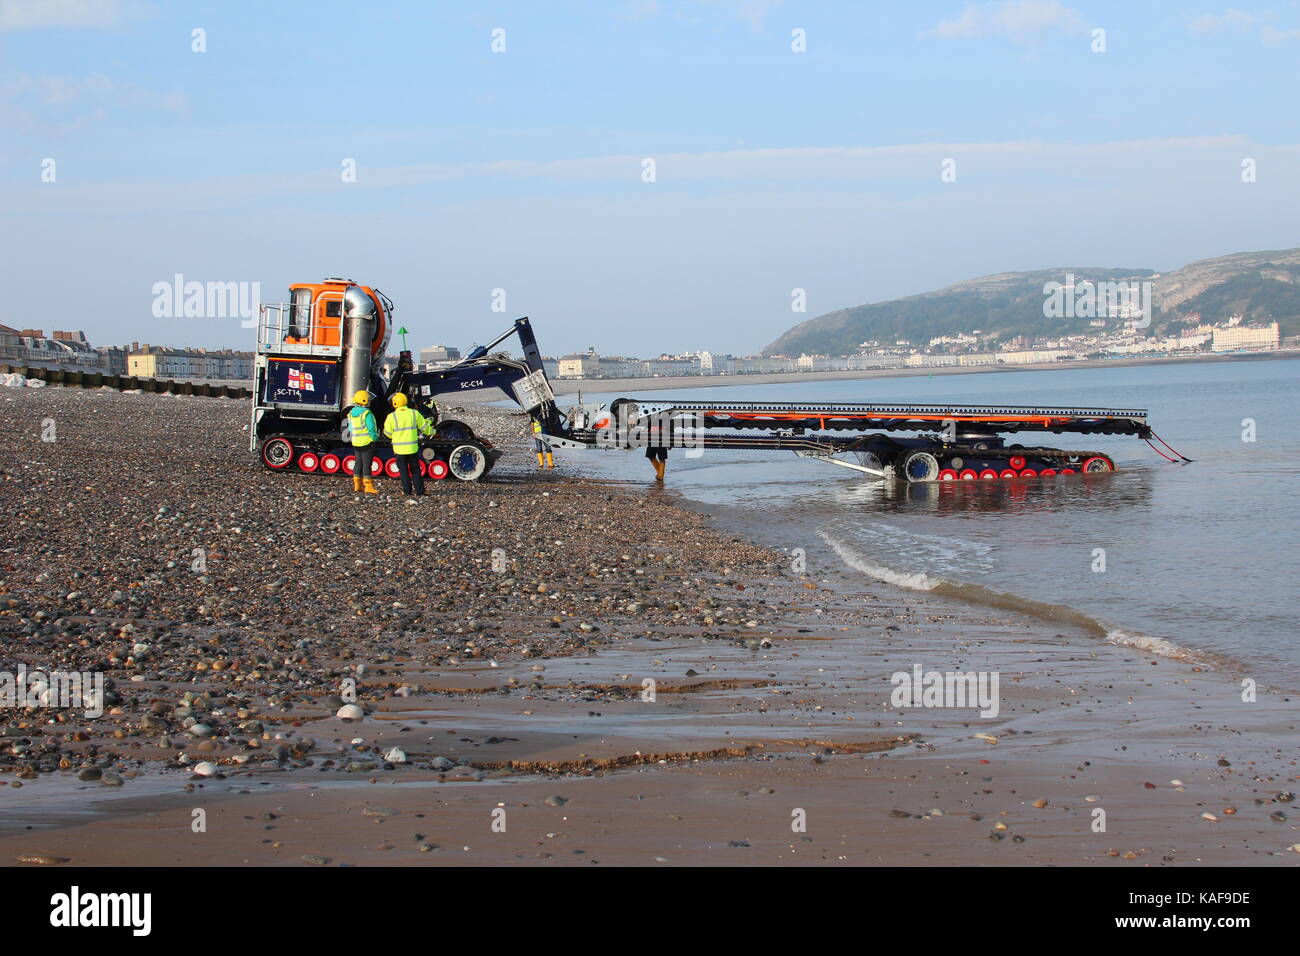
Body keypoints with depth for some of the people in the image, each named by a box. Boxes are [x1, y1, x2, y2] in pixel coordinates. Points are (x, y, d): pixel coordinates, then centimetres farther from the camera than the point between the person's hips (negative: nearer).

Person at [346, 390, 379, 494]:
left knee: (359, 463, 15)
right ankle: (368, 486, -4)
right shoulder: (367, 413, -16)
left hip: (356, 443, 7)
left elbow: (351, 429, 11)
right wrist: (375, 438, -3)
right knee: (367, 464, -4)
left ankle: (357, 485, 18)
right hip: (367, 442, -7)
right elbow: (371, 428, -17)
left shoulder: (351, 414, 6)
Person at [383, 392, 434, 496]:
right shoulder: (414, 413, -2)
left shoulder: (392, 417, -9)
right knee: (415, 469, 13)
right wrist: (431, 431, 29)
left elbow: (388, 433, -2)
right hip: (413, 447, 2)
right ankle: (419, 490, 12)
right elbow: (424, 427, 8)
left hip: (399, 448, -2)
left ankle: (407, 490, 7)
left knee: (403, 470, 9)